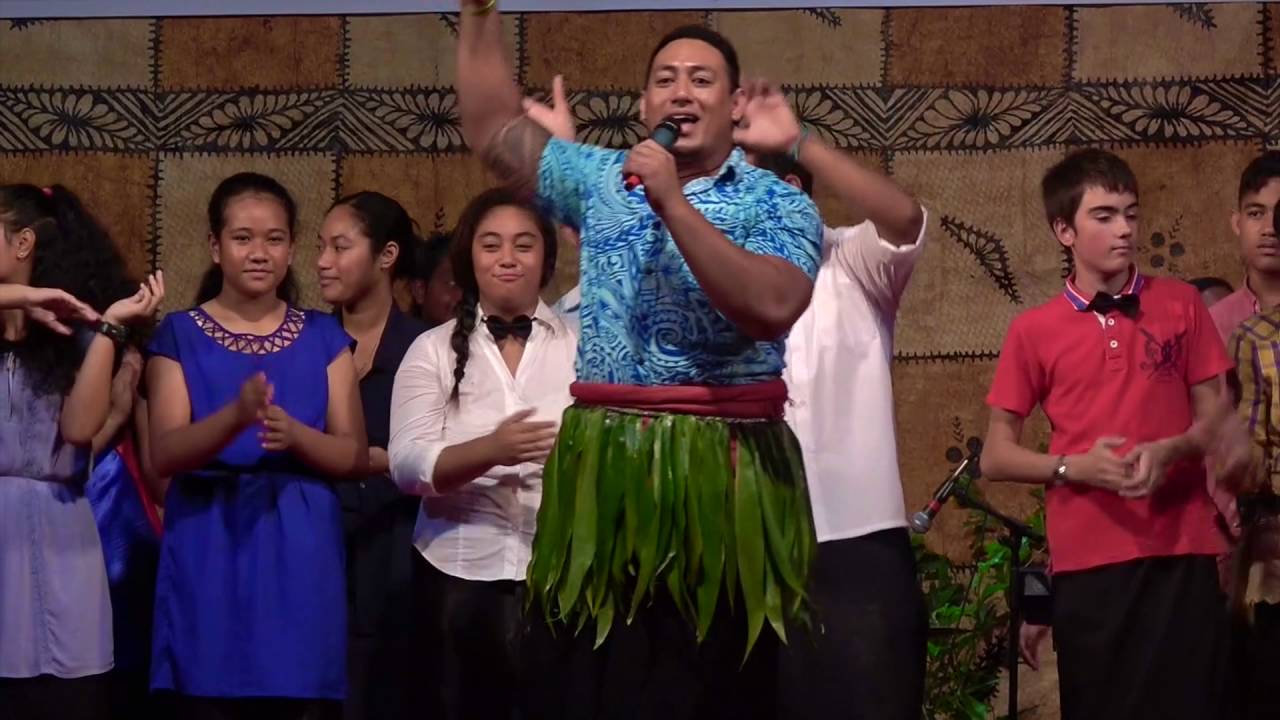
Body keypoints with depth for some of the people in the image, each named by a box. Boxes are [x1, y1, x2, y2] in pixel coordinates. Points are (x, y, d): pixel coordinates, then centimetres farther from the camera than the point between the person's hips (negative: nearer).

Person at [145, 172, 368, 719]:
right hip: (208, 551, -1)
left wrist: (294, 434, -17)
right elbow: (163, 455, -8)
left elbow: (356, 457, 3)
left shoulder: (323, 338, 8)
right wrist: (236, 416, -25)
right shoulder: (180, 336, 4)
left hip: (299, 553, 1)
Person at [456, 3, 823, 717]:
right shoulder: (602, 179, 14)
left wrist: (674, 204, -19)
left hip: (722, 472, -4)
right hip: (606, 468, 4)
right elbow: (495, 129, 23)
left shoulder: (776, 203, -1)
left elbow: (771, 308, -19)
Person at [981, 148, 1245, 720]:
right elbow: (994, 458, 5)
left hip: (1181, 551, 0)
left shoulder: (1181, 305, 6)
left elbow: (1217, 417, 9)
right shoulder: (1034, 331, 3)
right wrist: (1074, 466, -13)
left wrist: (1171, 450, -12)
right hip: (1087, 559, 0)